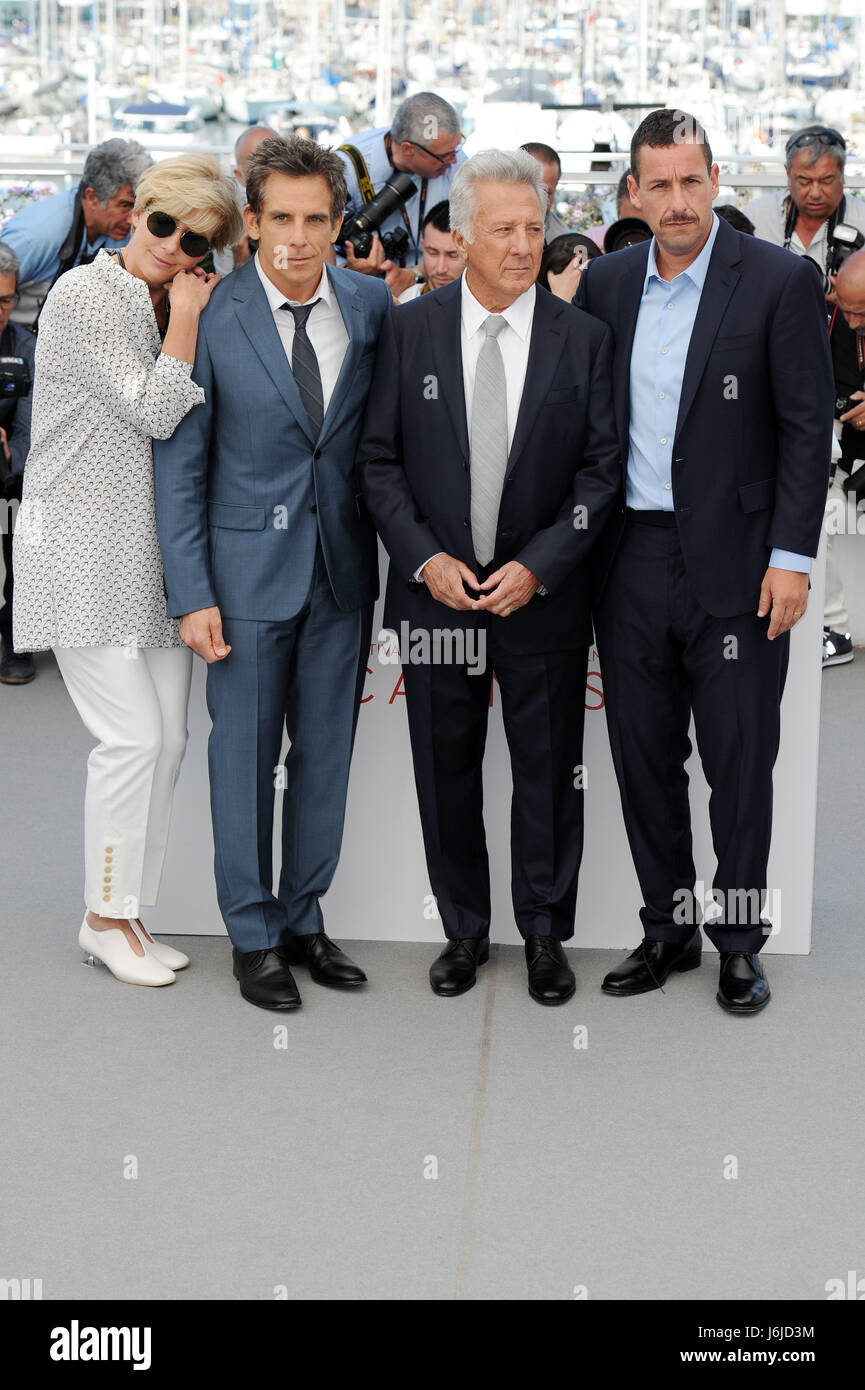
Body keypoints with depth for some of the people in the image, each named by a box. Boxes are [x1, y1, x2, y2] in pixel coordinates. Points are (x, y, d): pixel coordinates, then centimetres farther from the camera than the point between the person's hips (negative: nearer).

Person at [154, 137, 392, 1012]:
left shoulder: (372, 305, 1)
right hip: (249, 568, -3)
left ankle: (304, 919, 26)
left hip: (343, 568, 3)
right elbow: (179, 463, -6)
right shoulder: (211, 316, -8)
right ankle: (252, 935, 19)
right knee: (244, 756, 4)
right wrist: (191, 595, -10)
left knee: (326, 755, 11)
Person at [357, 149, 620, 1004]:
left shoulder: (583, 338, -2)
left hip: (543, 599, -1)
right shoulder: (409, 331, 0)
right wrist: (423, 557, -11)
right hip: (436, 592, 1)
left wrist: (538, 566, -12)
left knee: (548, 773, 8)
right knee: (446, 773, 11)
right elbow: (379, 459, 1)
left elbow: (602, 469, -2)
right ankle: (463, 929, 28)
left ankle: (545, 933, 25)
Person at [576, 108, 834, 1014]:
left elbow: (806, 426, -6)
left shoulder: (778, 281, -6)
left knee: (739, 761, 4)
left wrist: (791, 557, -11)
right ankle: (666, 928, 26)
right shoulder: (606, 283, 7)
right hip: (631, 558, 4)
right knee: (643, 756, 11)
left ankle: (739, 940, 20)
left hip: (734, 562, -4)